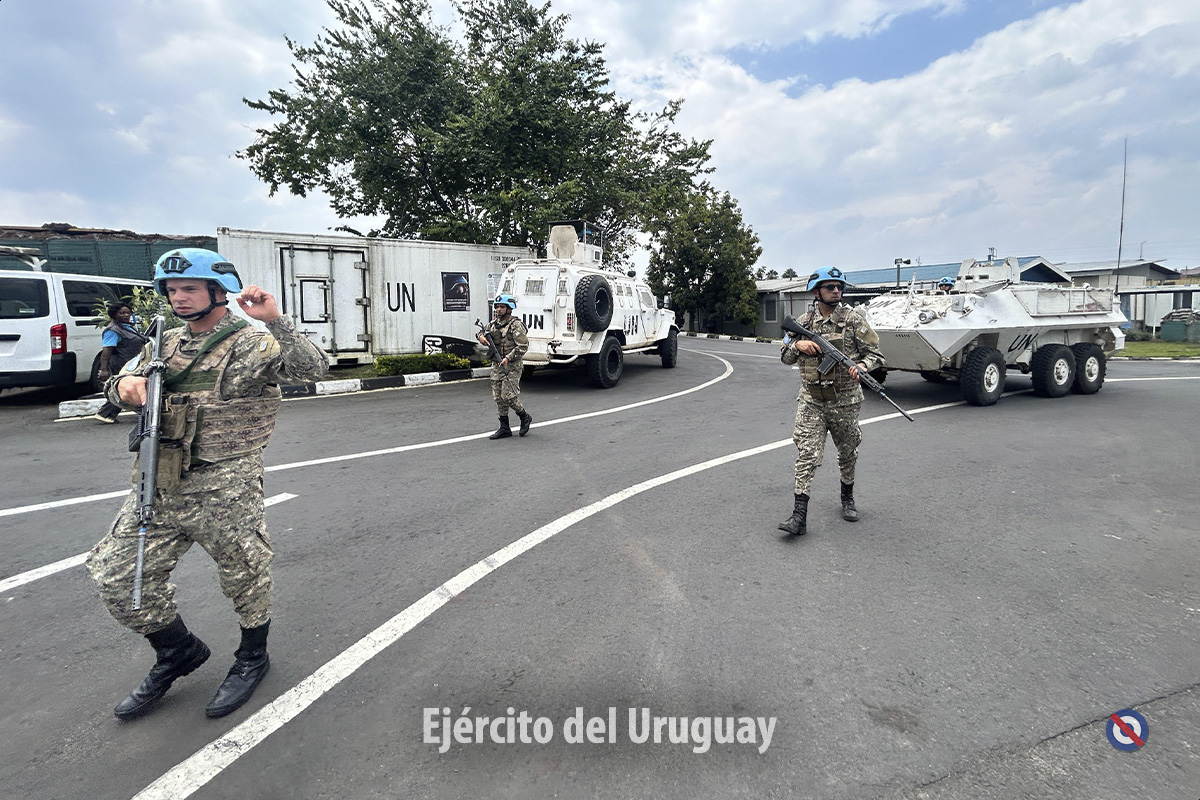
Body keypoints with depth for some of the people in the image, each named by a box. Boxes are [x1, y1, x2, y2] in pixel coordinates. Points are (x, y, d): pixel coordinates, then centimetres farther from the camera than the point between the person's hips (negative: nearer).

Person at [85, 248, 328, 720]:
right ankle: (178, 652, 31)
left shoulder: (251, 342, -7)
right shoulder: (166, 345, 13)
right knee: (115, 575, 9)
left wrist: (274, 320, -35)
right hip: (160, 486, 7)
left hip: (225, 489, -6)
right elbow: (118, 390, 20)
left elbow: (312, 369, -23)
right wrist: (126, 383, -4)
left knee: (245, 575, 7)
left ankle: (252, 658, 33)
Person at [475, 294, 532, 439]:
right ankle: (504, 428, 13)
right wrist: (481, 336, 0)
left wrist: (508, 358, -24)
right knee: (499, 398, 6)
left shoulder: (516, 325, -11)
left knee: (508, 396, -12)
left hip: (512, 367, -7)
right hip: (497, 366, 7)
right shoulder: (493, 323, 12)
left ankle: (525, 417, 14)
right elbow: (483, 332, 25)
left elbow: (523, 346, -16)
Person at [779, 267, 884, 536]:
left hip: (844, 400, -1)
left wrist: (860, 367, -25)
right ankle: (799, 514, -8)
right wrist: (798, 345, -10)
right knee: (807, 453, -7)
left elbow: (874, 353, -3)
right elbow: (785, 357, 11)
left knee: (847, 452, 15)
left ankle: (847, 498, 39)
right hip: (811, 400, 1)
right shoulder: (803, 322, 5)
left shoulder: (853, 319, -3)